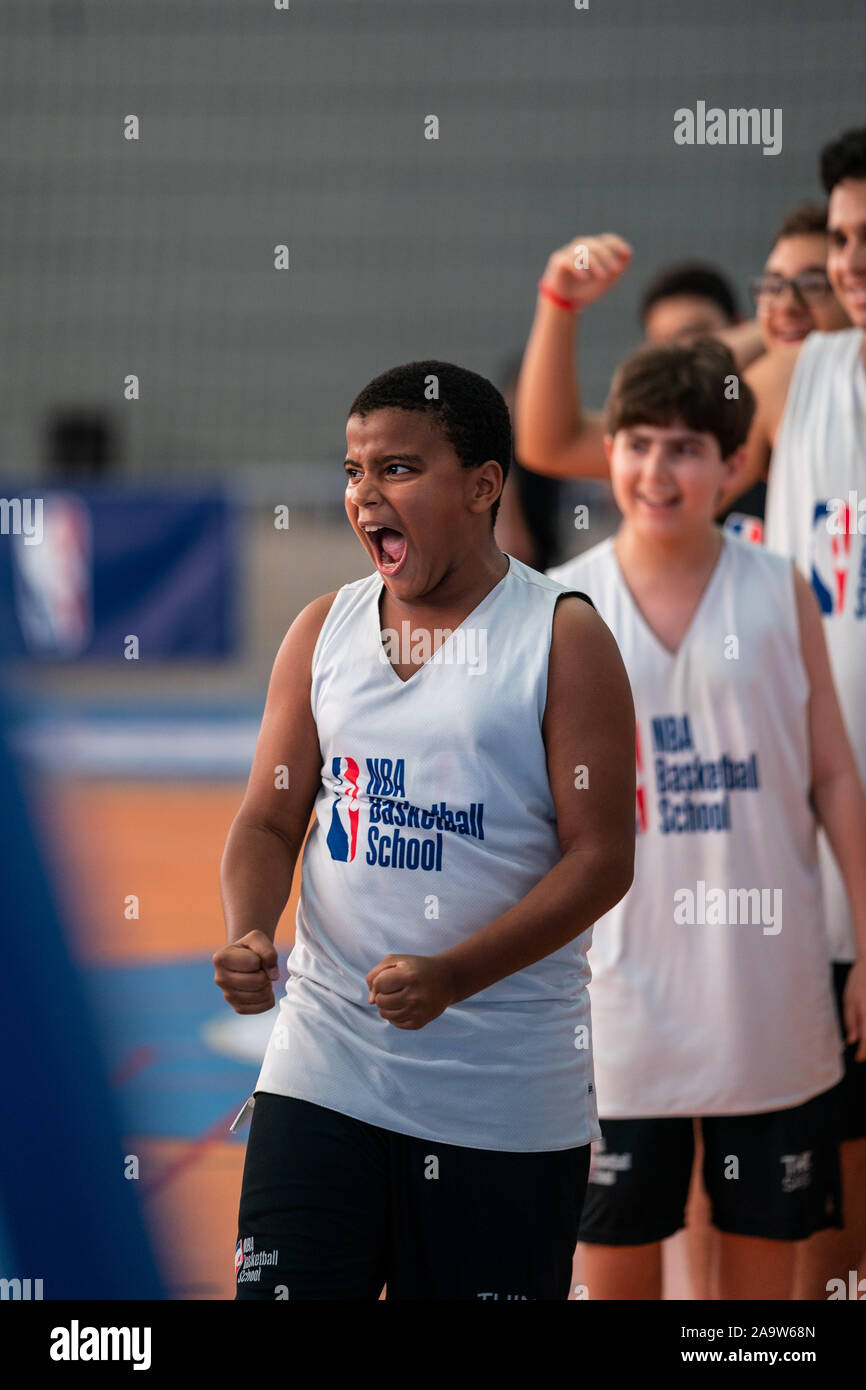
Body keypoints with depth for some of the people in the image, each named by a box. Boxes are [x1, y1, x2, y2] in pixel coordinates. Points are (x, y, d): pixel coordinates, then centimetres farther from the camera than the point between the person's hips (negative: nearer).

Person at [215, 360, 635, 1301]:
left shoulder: (562, 639, -4)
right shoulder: (321, 632, 10)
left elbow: (603, 855, -9)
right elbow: (270, 820, 12)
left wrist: (451, 976, -21)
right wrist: (246, 937, -10)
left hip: (505, 1091, -3)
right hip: (323, 1063, 3)